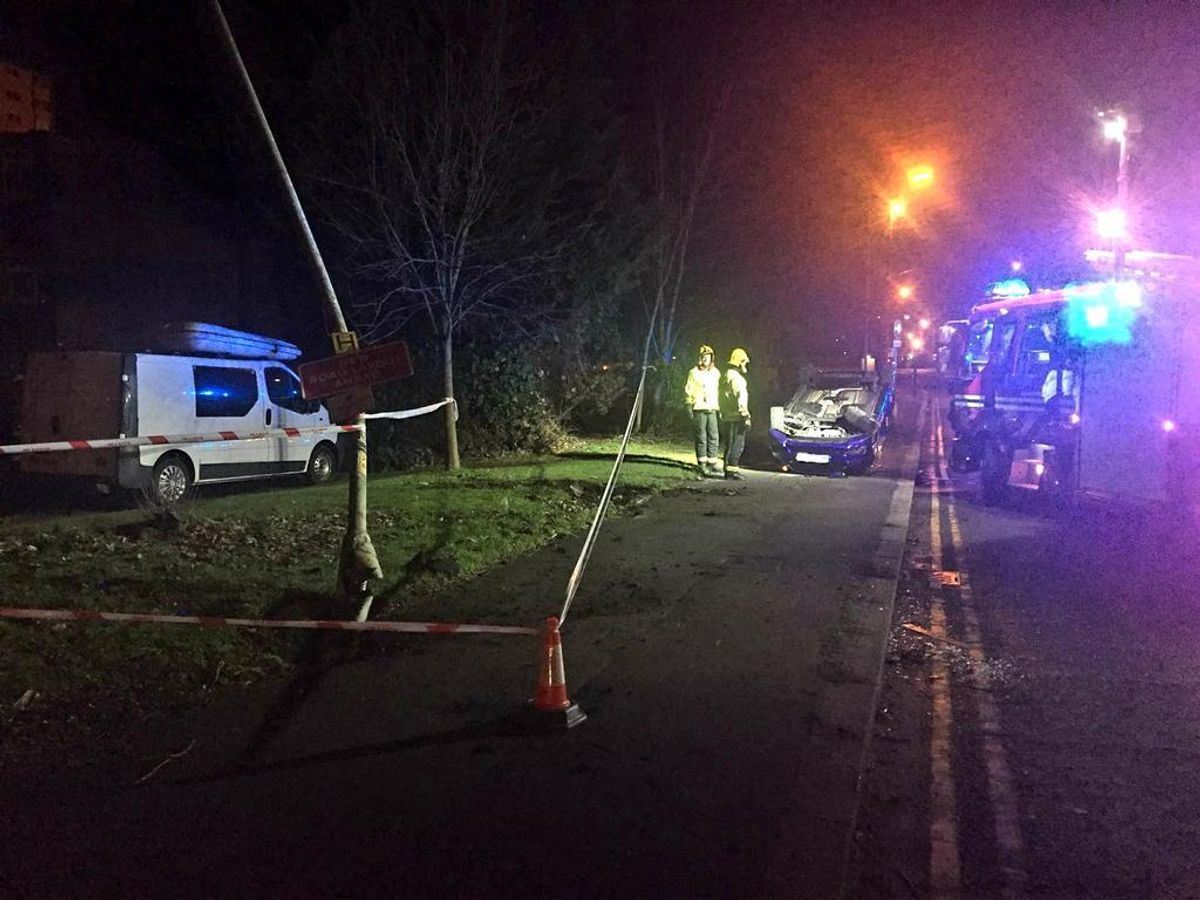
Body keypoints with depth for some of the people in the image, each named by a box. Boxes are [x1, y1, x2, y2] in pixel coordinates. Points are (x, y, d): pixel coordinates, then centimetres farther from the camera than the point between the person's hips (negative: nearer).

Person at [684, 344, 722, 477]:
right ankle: (702, 466, 0)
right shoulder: (694, 373, 0)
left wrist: (719, 407, 15)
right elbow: (688, 391, 0)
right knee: (701, 438, -3)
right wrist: (689, 407, -6)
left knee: (714, 437, 1)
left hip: (712, 409, 5)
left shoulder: (715, 372, 15)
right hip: (699, 409, -5)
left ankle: (712, 466, 6)